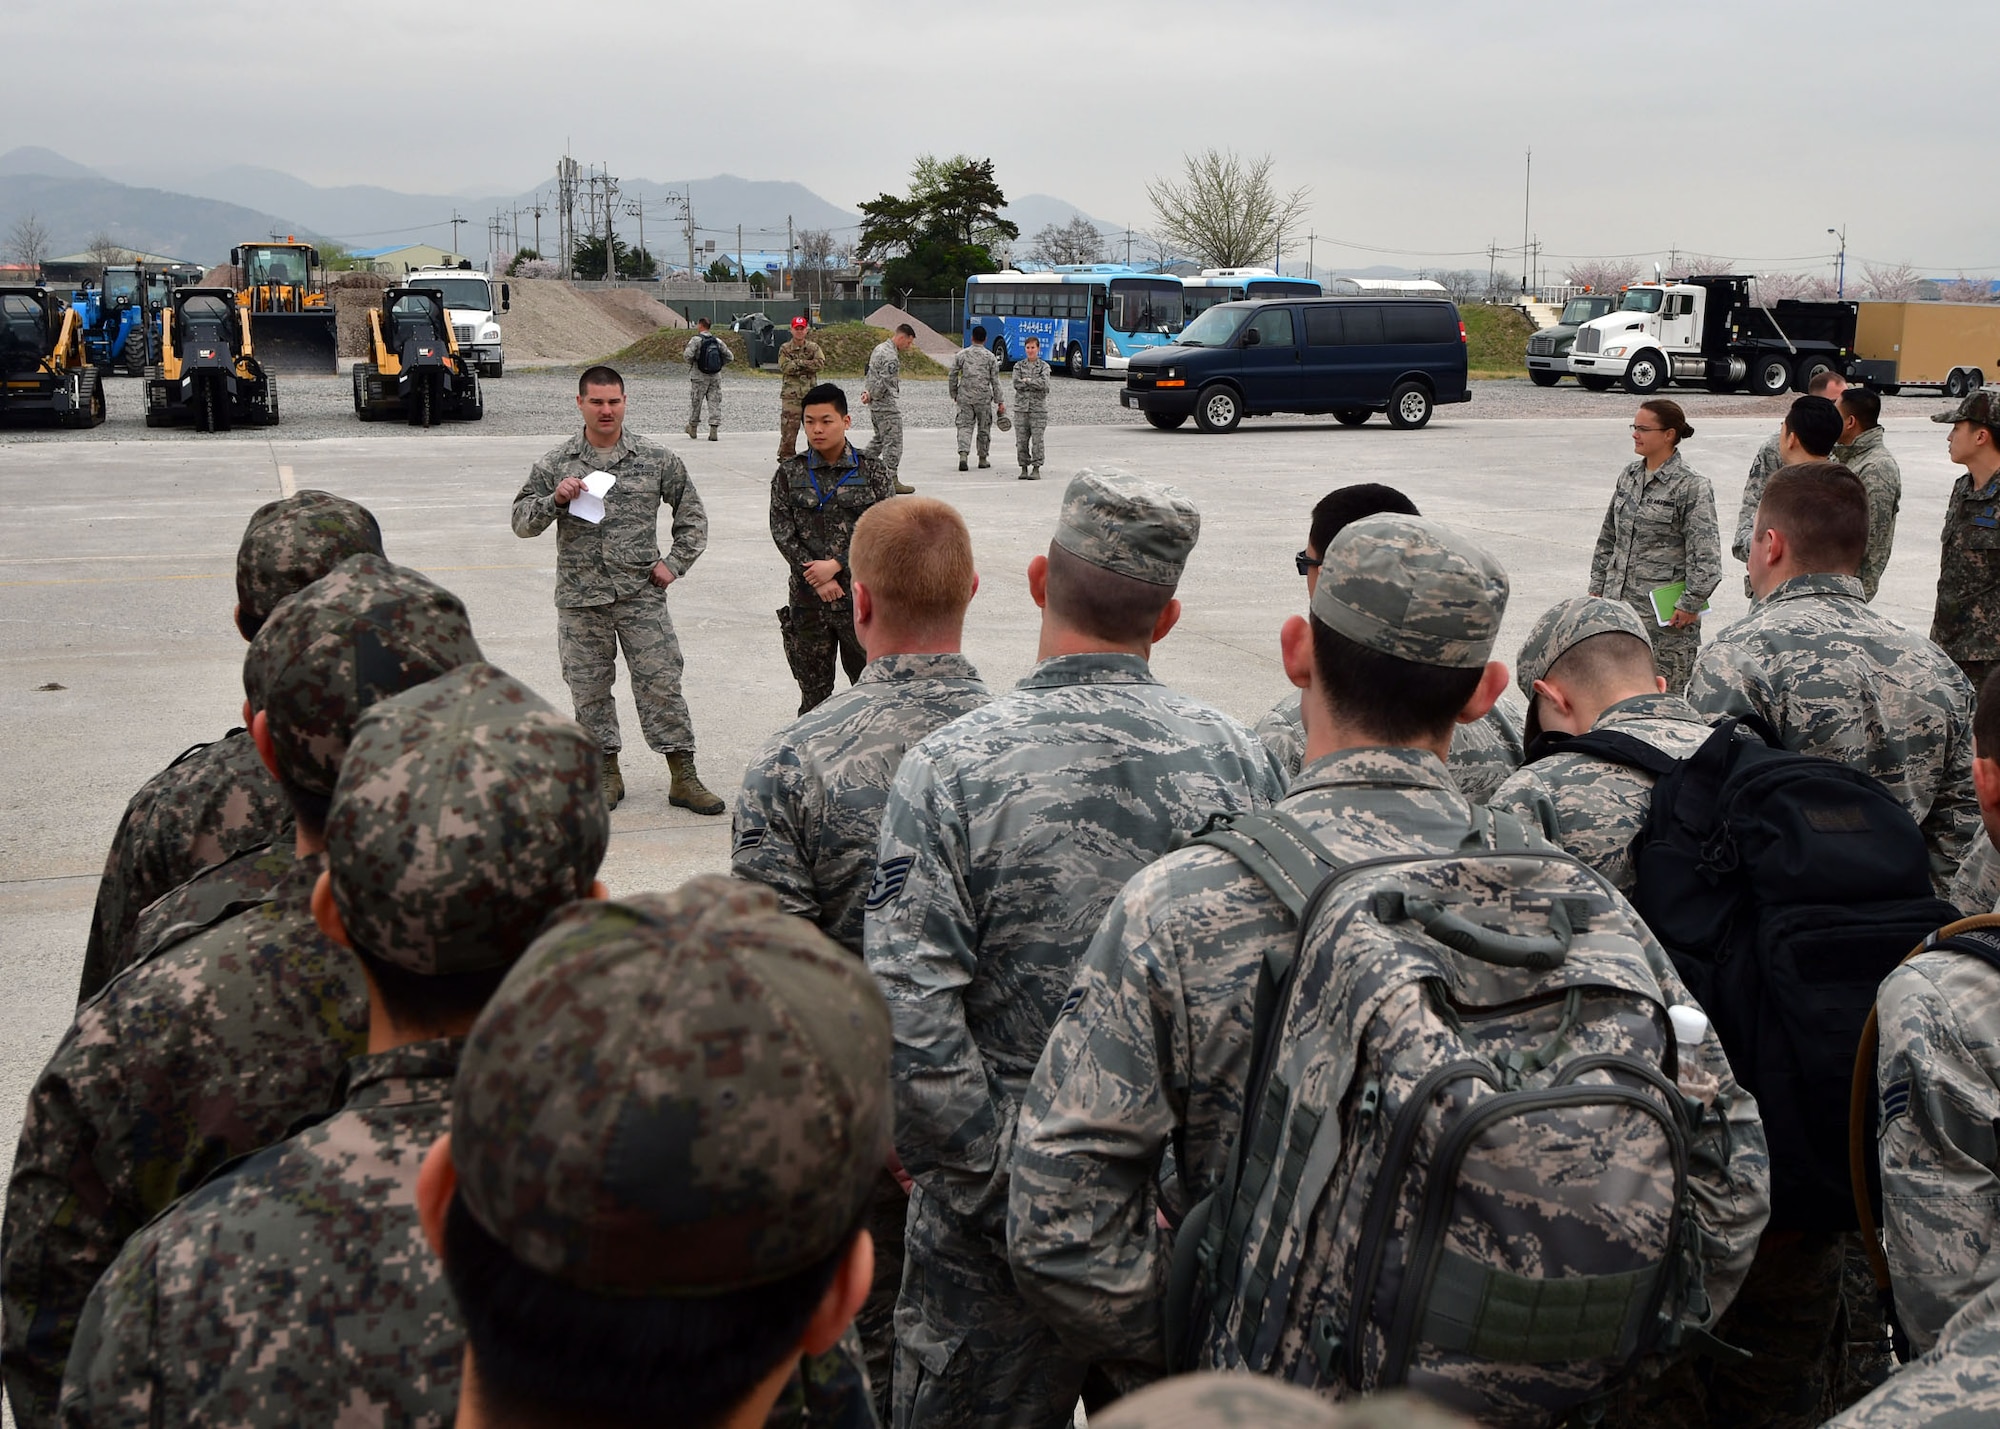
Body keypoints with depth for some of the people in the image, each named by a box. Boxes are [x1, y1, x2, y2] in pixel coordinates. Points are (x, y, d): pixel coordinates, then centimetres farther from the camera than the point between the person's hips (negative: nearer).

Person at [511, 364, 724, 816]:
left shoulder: (656, 459, 3)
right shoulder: (556, 465, 3)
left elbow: (692, 515, 13)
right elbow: (521, 522, 3)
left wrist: (674, 563, 4)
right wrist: (555, 499, -15)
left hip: (641, 593, -1)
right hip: (580, 599, 1)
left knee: (661, 683, -1)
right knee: (589, 688, 8)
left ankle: (684, 778, 6)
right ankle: (607, 773, 23)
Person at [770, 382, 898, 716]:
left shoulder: (872, 472, 1)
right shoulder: (788, 474, 4)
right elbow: (783, 532, -2)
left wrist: (836, 564, -14)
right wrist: (819, 579, -11)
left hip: (861, 598, -1)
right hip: (807, 598, 1)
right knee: (814, 692, 7)